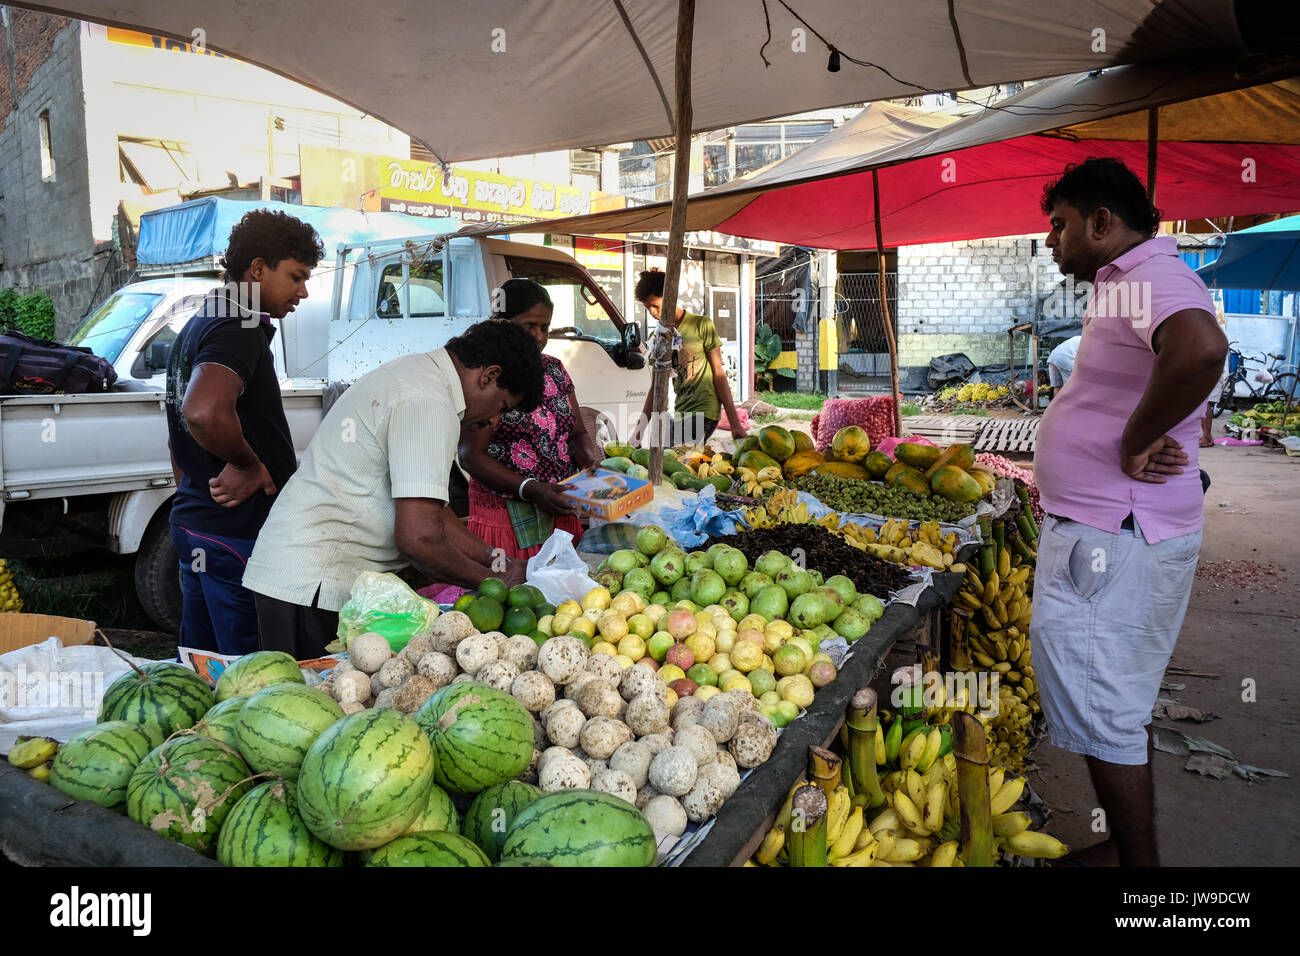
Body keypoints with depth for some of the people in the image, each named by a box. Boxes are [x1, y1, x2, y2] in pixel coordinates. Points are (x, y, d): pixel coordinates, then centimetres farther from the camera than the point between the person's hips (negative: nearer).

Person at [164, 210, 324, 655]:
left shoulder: (197, 326, 18)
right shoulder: (238, 328, -16)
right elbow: (205, 412, -36)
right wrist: (250, 466, -19)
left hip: (192, 522, 10)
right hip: (236, 534, -10)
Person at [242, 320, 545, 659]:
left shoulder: (410, 372, 15)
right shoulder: (429, 404, -18)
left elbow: (424, 507, 20)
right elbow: (419, 537, -24)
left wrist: (492, 557, 14)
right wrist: (493, 581, -10)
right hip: (315, 587, -10)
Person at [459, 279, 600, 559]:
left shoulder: (554, 368, 13)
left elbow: (578, 433, 18)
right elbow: (471, 456, -14)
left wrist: (586, 456, -6)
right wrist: (530, 490, -24)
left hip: (561, 512, 6)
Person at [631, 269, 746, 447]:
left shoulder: (701, 325, -3)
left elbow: (719, 374, -4)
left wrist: (735, 423, -8)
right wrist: (639, 430, 11)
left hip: (704, 411, -6)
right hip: (679, 415, 6)